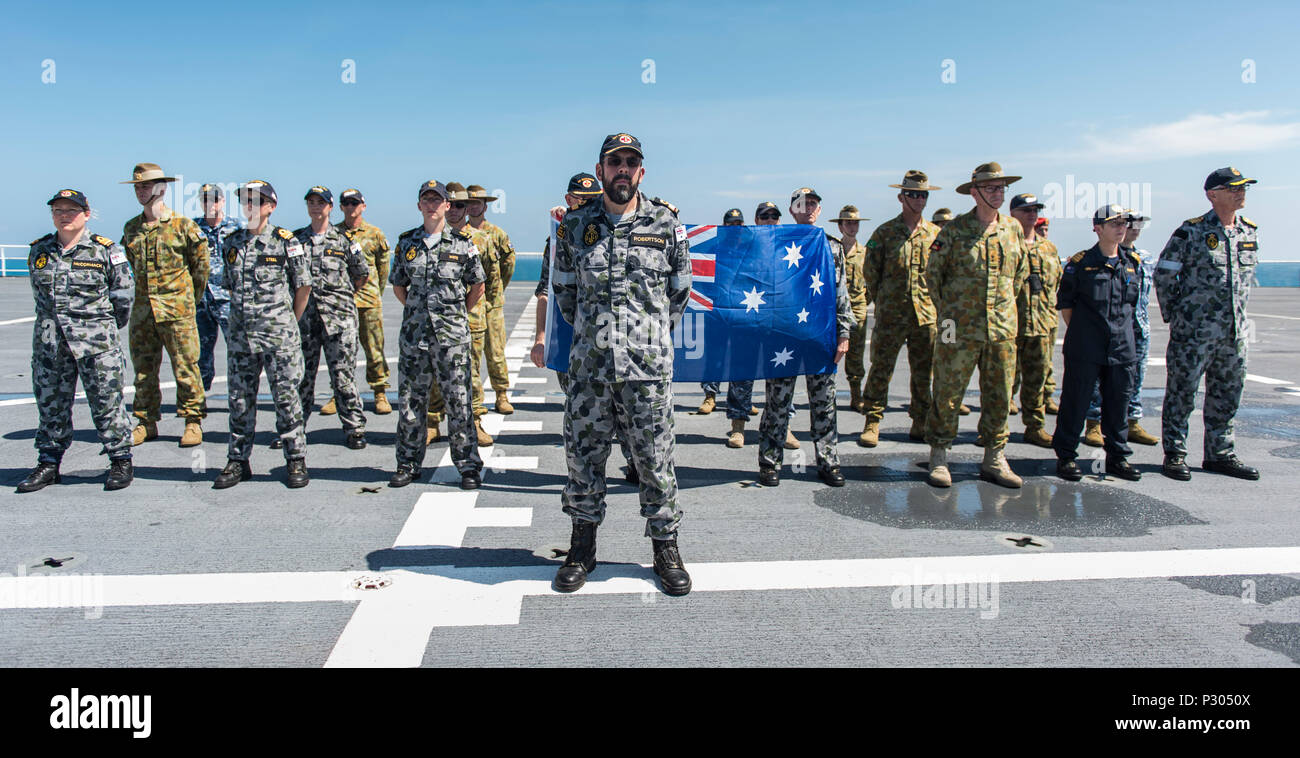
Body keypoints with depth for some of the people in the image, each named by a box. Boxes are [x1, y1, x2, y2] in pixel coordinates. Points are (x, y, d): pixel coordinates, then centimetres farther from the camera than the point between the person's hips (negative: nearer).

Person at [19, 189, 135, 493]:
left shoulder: (105, 249, -2)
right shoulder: (39, 251, 10)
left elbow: (124, 292, 3)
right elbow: (39, 293, 21)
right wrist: (55, 321, 17)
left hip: (97, 342, -4)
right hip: (49, 342, 4)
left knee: (106, 402, -1)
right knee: (50, 405, 10)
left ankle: (121, 461, 10)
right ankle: (48, 464, 22)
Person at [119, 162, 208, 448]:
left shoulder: (183, 226, -4)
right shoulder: (131, 229, 11)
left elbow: (201, 262, 4)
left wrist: (192, 296, 8)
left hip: (177, 309, -5)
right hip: (142, 309, 5)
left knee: (185, 366, -2)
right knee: (143, 368, 9)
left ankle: (193, 422, 6)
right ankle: (146, 423, 18)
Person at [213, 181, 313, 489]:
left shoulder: (285, 241, -2)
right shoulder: (232, 242, 11)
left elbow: (303, 286, 2)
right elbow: (229, 287, 20)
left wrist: (289, 323, 6)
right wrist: (243, 316, 14)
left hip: (278, 336, -4)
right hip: (239, 335, 5)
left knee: (286, 397, 0)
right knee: (239, 399, 9)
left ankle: (296, 460, 9)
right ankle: (238, 461, 20)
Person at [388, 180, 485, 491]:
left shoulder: (462, 242, 2)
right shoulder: (406, 242, 10)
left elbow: (478, 285, 8)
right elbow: (398, 285, 19)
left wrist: (458, 313, 7)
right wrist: (415, 311, 11)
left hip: (452, 334, -3)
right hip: (414, 333, 3)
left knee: (458, 400, -1)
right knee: (411, 400, 7)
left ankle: (468, 466, 7)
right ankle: (409, 464, 19)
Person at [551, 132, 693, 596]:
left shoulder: (665, 223, 2)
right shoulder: (575, 225, 6)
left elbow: (680, 289, 12)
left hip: (649, 365, -1)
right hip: (588, 364, 2)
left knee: (654, 458, 5)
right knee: (583, 455, 9)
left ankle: (665, 547, 21)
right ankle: (582, 548, 24)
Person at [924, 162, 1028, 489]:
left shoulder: (1013, 228, 8)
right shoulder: (954, 229, -4)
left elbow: (1022, 270, 22)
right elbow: (933, 272, 4)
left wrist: (1005, 302, 16)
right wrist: (946, 309, 4)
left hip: (1002, 327, 4)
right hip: (960, 327, -4)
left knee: (999, 395, 8)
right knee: (948, 392, -1)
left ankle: (994, 458, 19)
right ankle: (939, 456, 10)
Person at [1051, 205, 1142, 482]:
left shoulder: (1133, 263, 10)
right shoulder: (1080, 262, -5)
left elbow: (1132, 302, 20)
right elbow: (1064, 303, 0)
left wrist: (1121, 329, 13)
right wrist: (1079, 332, 1)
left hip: (1122, 345, 5)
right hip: (1085, 349, -5)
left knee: (1118, 401, 10)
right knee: (1076, 401, 0)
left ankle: (1118, 456, 22)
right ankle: (1066, 456, 10)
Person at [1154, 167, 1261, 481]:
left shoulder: (1250, 232, 10)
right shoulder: (1191, 232, -9)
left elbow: (1247, 276, 21)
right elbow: (1163, 274, -5)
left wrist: (1238, 314, 16)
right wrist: (1174, 316, -4)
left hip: (1235, 331, 6)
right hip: (1194, 331, -6)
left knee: (1227, 396, 12)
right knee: (1181, 392, 0)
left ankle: (1220, 454, 23)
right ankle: (1174, 454, 10)